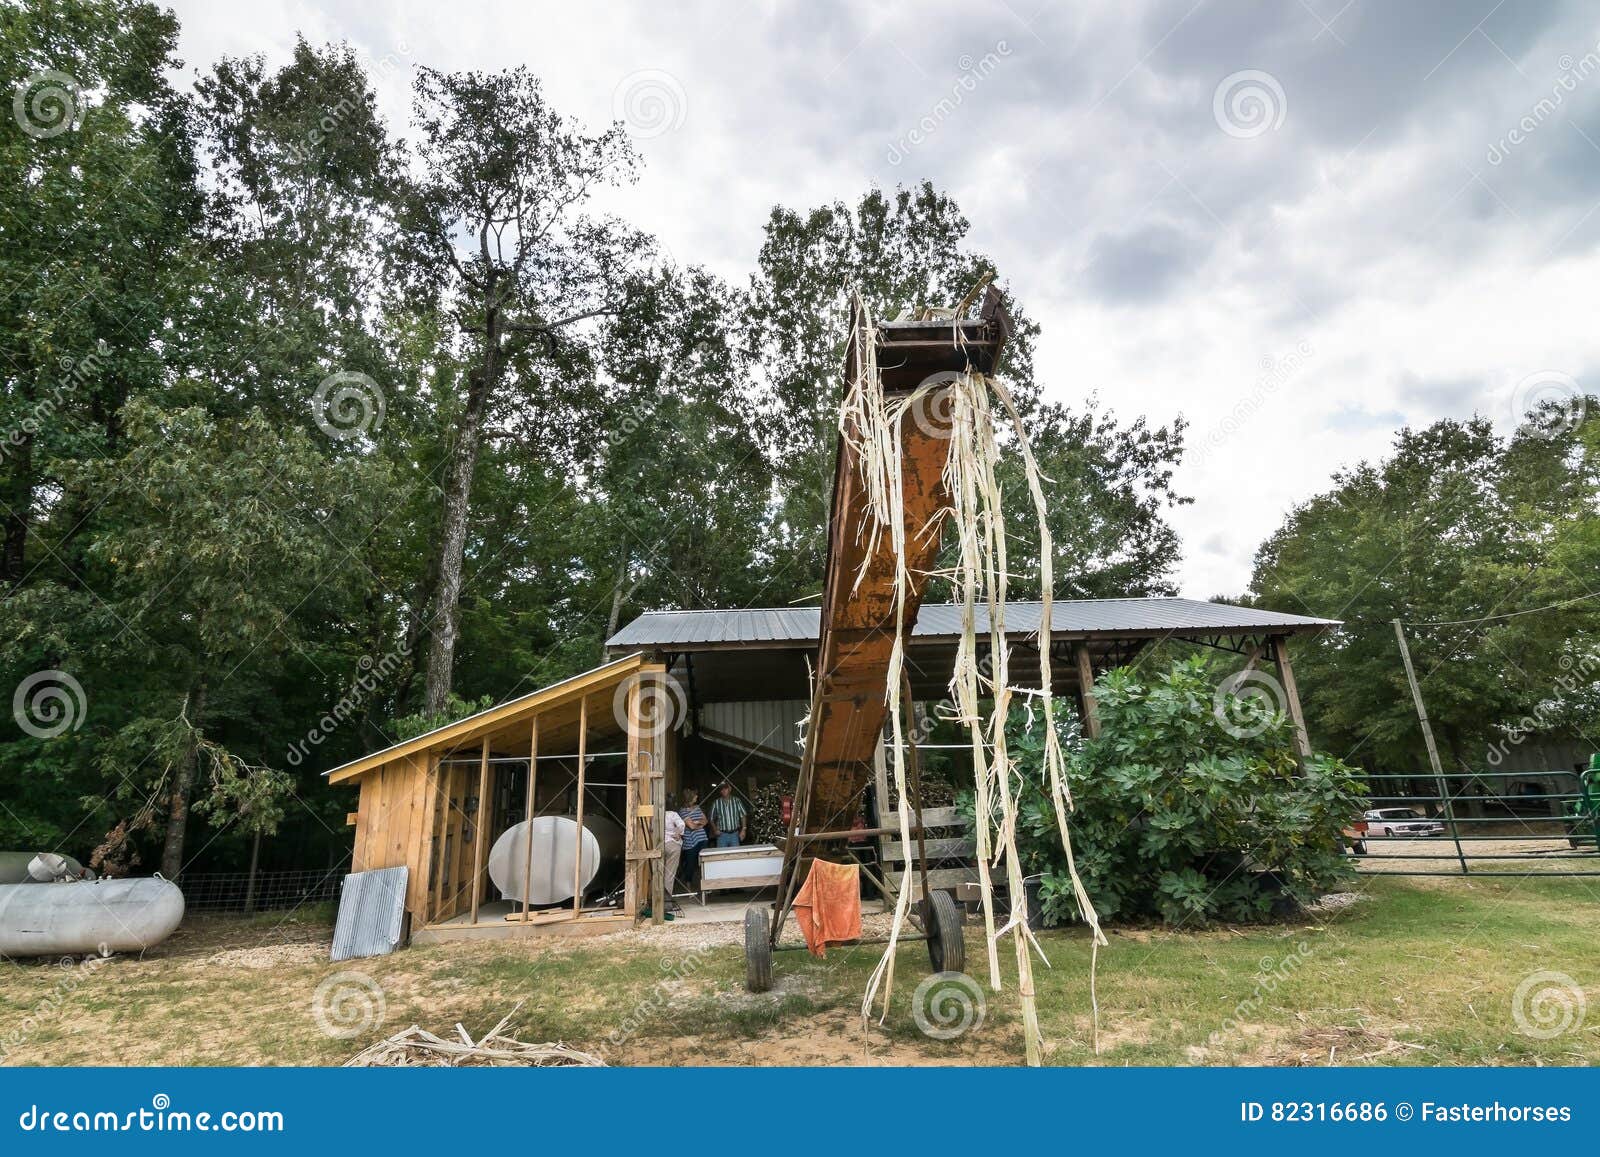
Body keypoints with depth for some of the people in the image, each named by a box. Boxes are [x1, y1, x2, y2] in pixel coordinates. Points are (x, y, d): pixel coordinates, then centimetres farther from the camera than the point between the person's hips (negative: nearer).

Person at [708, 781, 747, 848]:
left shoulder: (736, 801, 1)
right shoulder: (716, 803, -1)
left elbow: (743, 815, 3)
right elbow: (711, 818, 7)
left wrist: (743, 829, -4)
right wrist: (715, 829, -6)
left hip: (735, 834, 1)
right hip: (722, 835, -1)